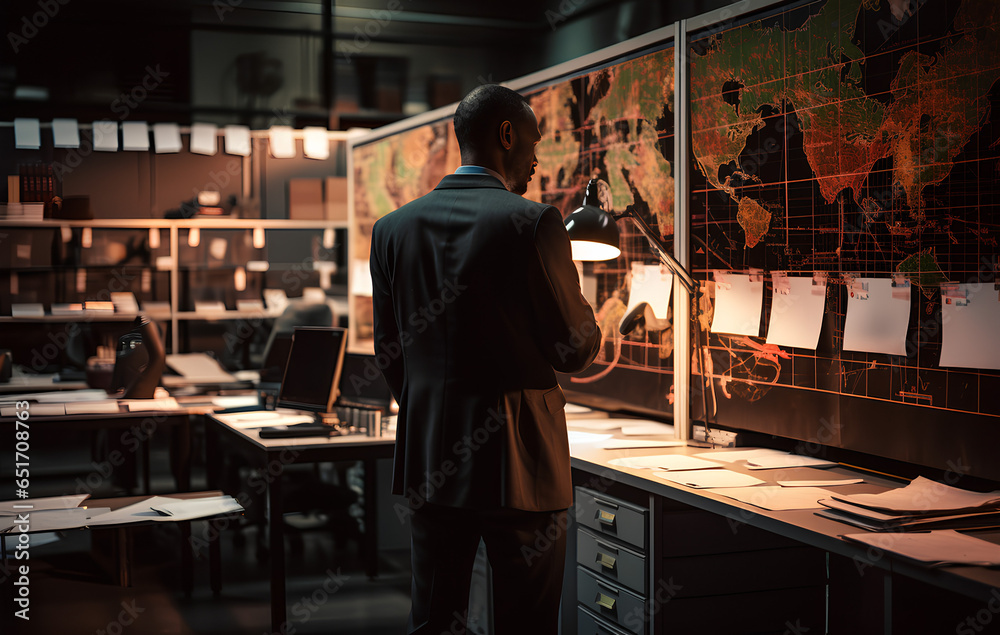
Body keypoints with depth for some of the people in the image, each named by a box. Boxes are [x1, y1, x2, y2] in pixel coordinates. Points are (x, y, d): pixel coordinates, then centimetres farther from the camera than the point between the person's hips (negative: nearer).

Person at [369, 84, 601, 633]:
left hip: (428, 460, 5)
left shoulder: (394, 227, 4)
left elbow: (388, 353, 10)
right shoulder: (534, 222, -12)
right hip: (519, 461, -5)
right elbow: (576, 350, -6)